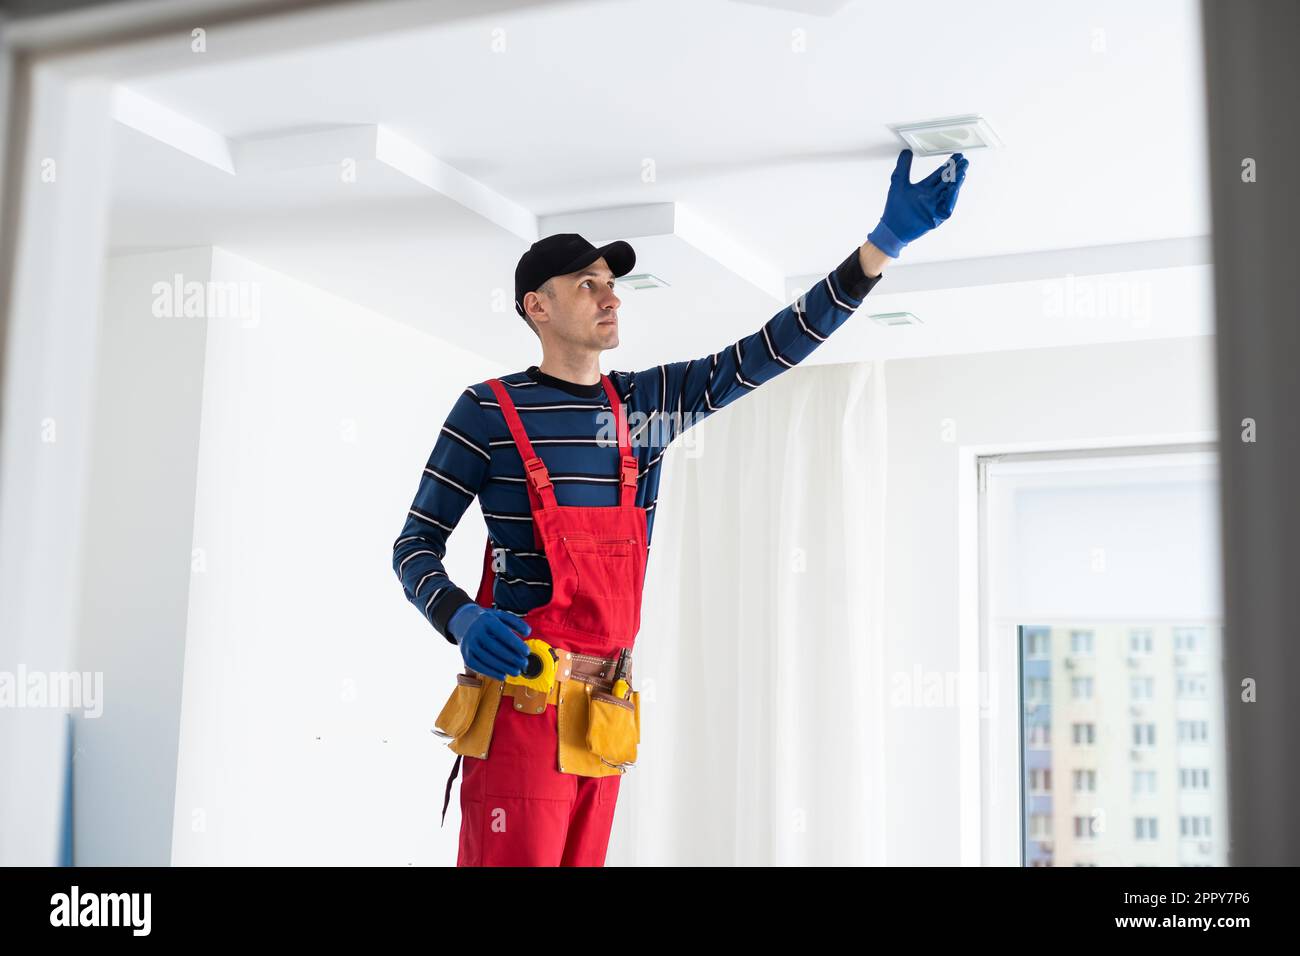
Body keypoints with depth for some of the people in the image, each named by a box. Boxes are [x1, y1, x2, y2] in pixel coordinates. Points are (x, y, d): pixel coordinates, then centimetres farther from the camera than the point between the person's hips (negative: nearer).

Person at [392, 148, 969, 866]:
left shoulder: (646, 401, 12)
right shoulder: (488, 411, -2)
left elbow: (770, 349, 7)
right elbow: (415, 545, 1)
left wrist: (885, 242, 0)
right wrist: (465, 622, -20)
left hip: (604, 711, 6)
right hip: (523, 705, -5)